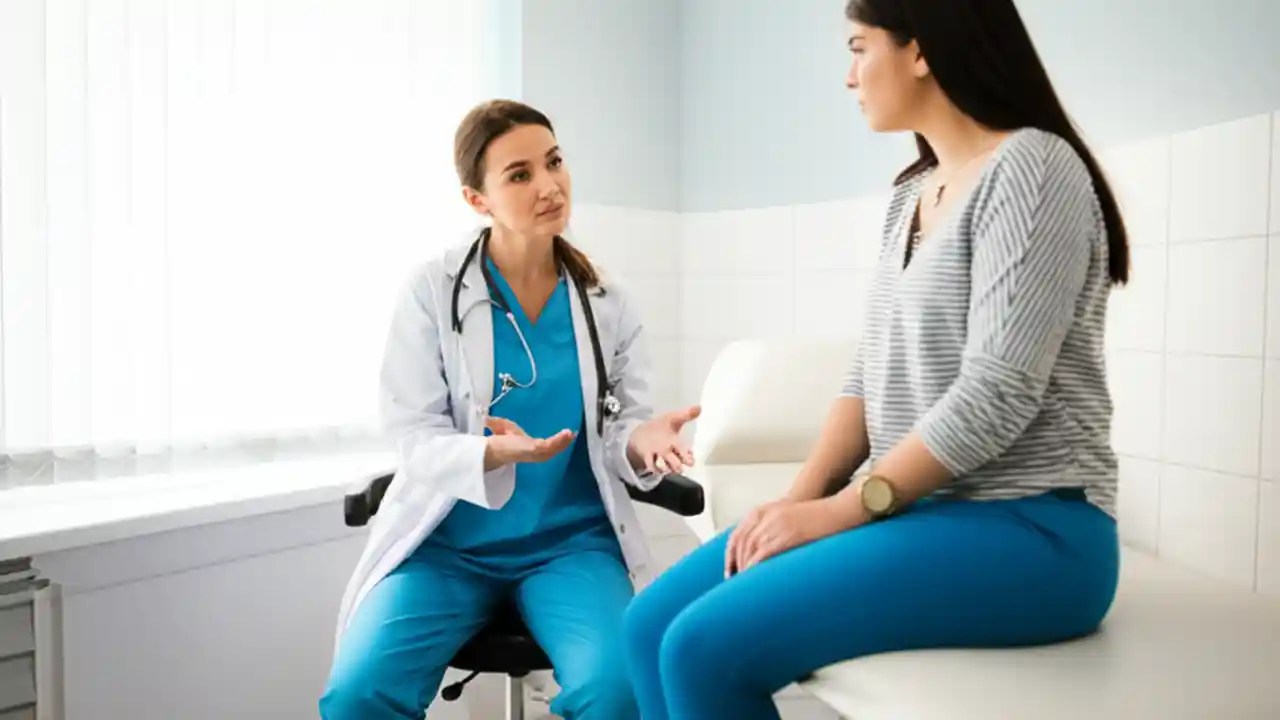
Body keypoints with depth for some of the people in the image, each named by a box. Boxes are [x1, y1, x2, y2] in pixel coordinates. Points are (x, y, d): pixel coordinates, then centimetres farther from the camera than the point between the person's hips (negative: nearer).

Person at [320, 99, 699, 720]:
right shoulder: (431, 292, -4)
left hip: (572, 541, 1)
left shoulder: (606, 300, 3)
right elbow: (418, 442, -6)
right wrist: (494, 453, -28)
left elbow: (619, 432, 3)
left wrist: (639, 442, -22)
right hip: (450, 540, 0)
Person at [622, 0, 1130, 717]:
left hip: (1023, 529, -8)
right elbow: (873, 373, 11)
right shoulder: (910, 195, 14)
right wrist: (800, 496, -2)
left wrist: (841, 508, -15)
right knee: (653, 626, 0)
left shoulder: (1031, 167, -12)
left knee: (706, 649, -21)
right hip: (912, 511, 8)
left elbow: (995, 397, -20)